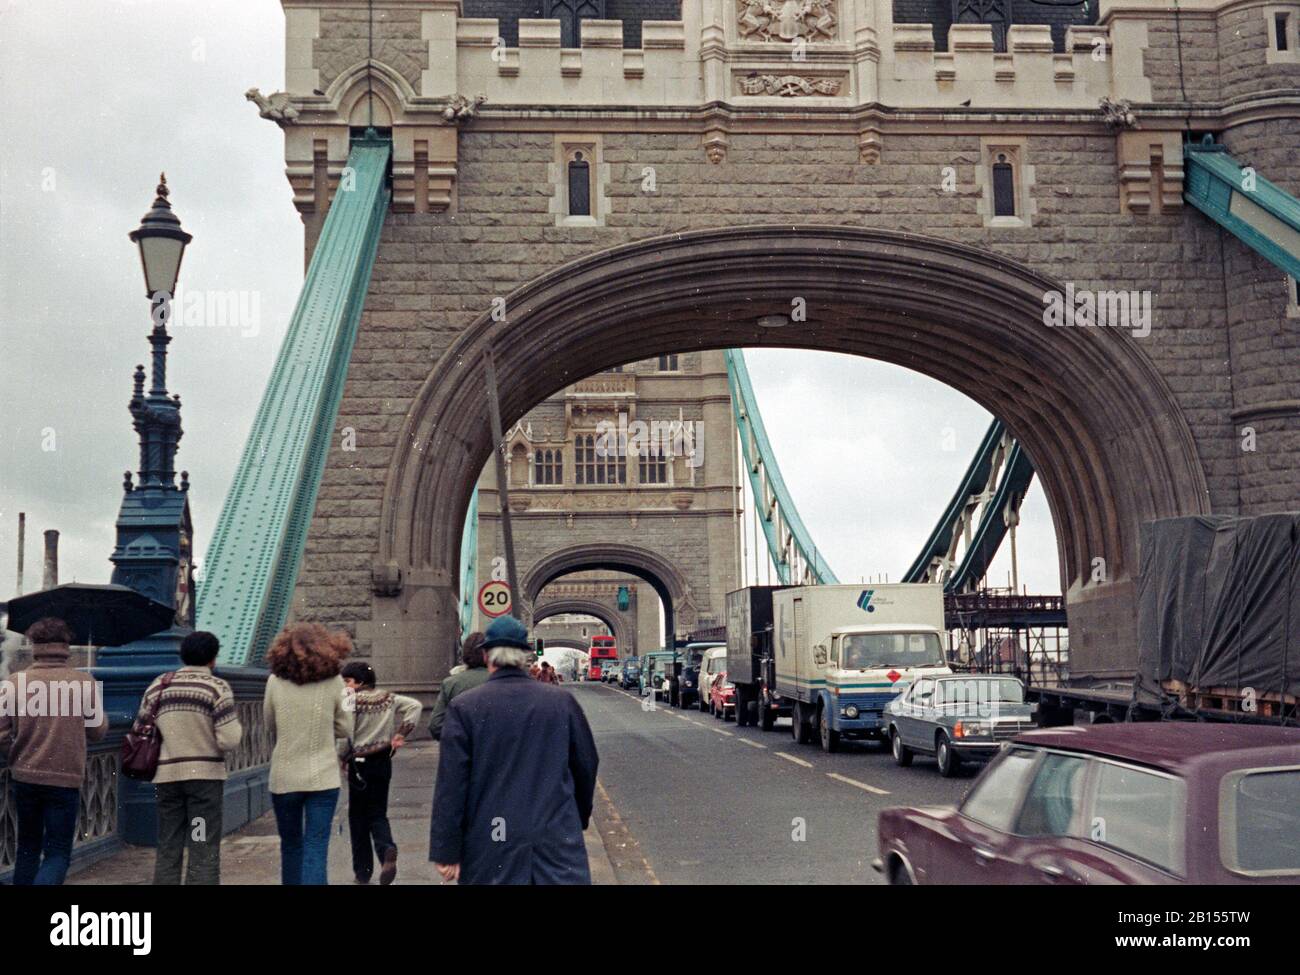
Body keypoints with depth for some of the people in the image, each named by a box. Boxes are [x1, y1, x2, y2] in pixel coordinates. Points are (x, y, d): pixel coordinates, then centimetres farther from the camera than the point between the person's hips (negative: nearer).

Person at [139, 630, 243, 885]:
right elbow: (229, 740, -13)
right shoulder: (217, 687, -7)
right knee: (204, 854, -1)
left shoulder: (159, 685, 6)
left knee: (167, 852, 12)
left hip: (167, 775, 4)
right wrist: (238, 728, 8)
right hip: (205, 775, -4)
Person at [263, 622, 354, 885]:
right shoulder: (334, 682, -7)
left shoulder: (275, 682, -4)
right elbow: (345, 729, 0)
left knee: (291, 844, 18)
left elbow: (270, 726, 8)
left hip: (284, 777, 2)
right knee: (316, 848, -1)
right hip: (323, 777, -1)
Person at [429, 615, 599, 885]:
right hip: (560, 848, 1)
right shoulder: (563, 701, 0)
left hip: (490, 855, 0)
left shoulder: (464, 708, -6)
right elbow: (587, 767, 10)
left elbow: (450, 786, -8)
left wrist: (446, 852, -2)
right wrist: (579, 819, 26)